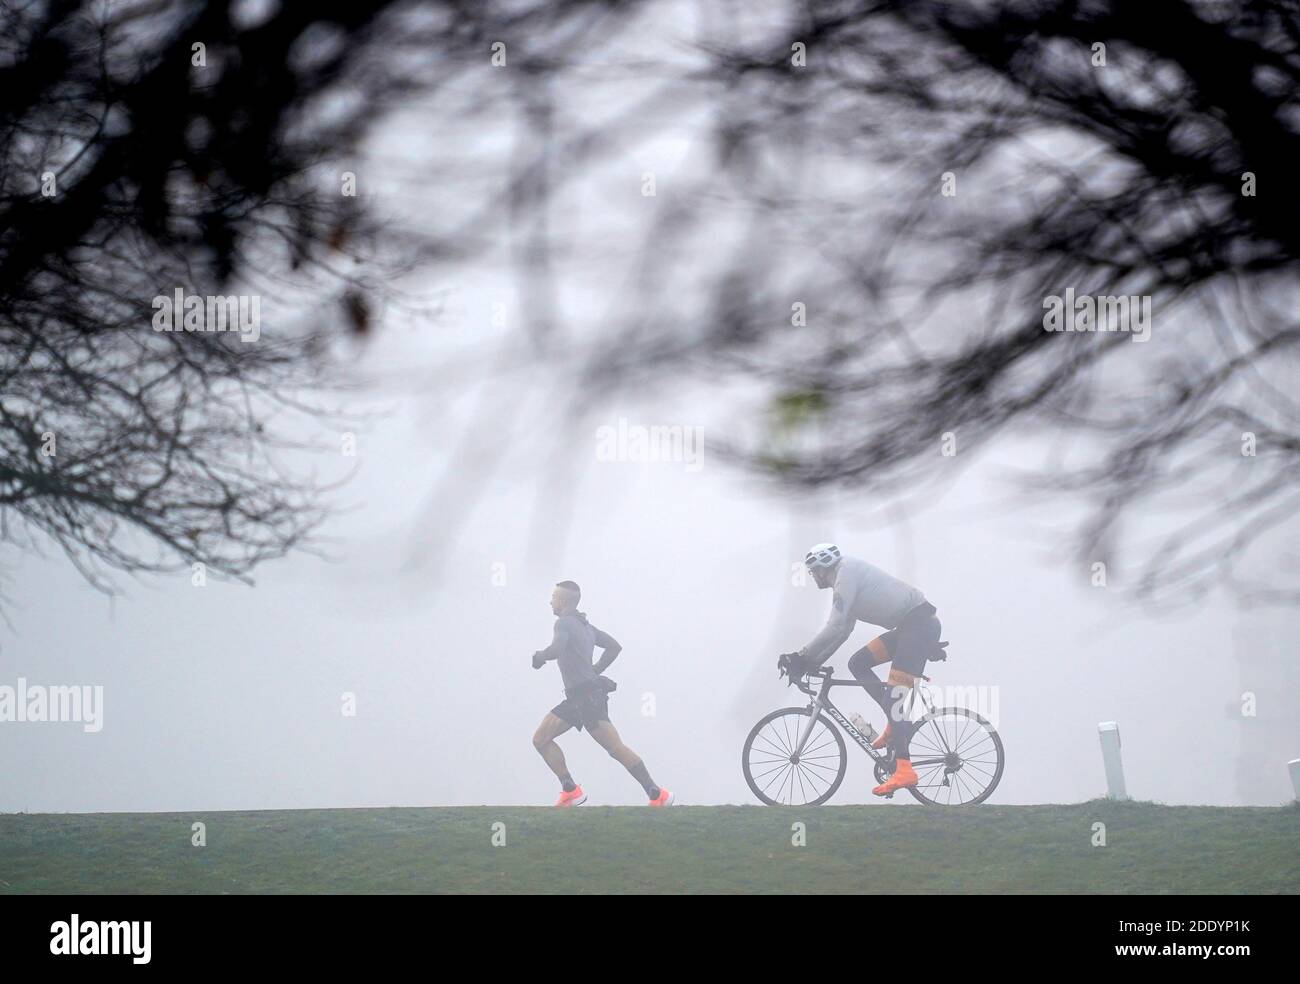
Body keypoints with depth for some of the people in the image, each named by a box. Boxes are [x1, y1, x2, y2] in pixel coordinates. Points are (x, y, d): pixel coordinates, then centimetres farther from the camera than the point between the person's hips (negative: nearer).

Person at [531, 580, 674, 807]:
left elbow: (556, 650, -27)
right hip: (576, 699, 10)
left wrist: (539, 656, -6)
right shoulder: (584, 625, 19)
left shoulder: (565, 623, -8)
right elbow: (614, 647, 27)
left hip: (588, 697, -10)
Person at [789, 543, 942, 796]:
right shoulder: (848, 575, 19)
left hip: (920, 625, -10)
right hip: (907, 627, 10)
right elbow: (841, 629, 22)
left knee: (895, 696, -16)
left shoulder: (847, 574, -11)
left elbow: (836, 628, -17)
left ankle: (903, 769, -24)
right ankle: (895, 723, 7)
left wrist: (805, 657, -12)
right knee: (858, 663, 9)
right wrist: (813, 660, 17)